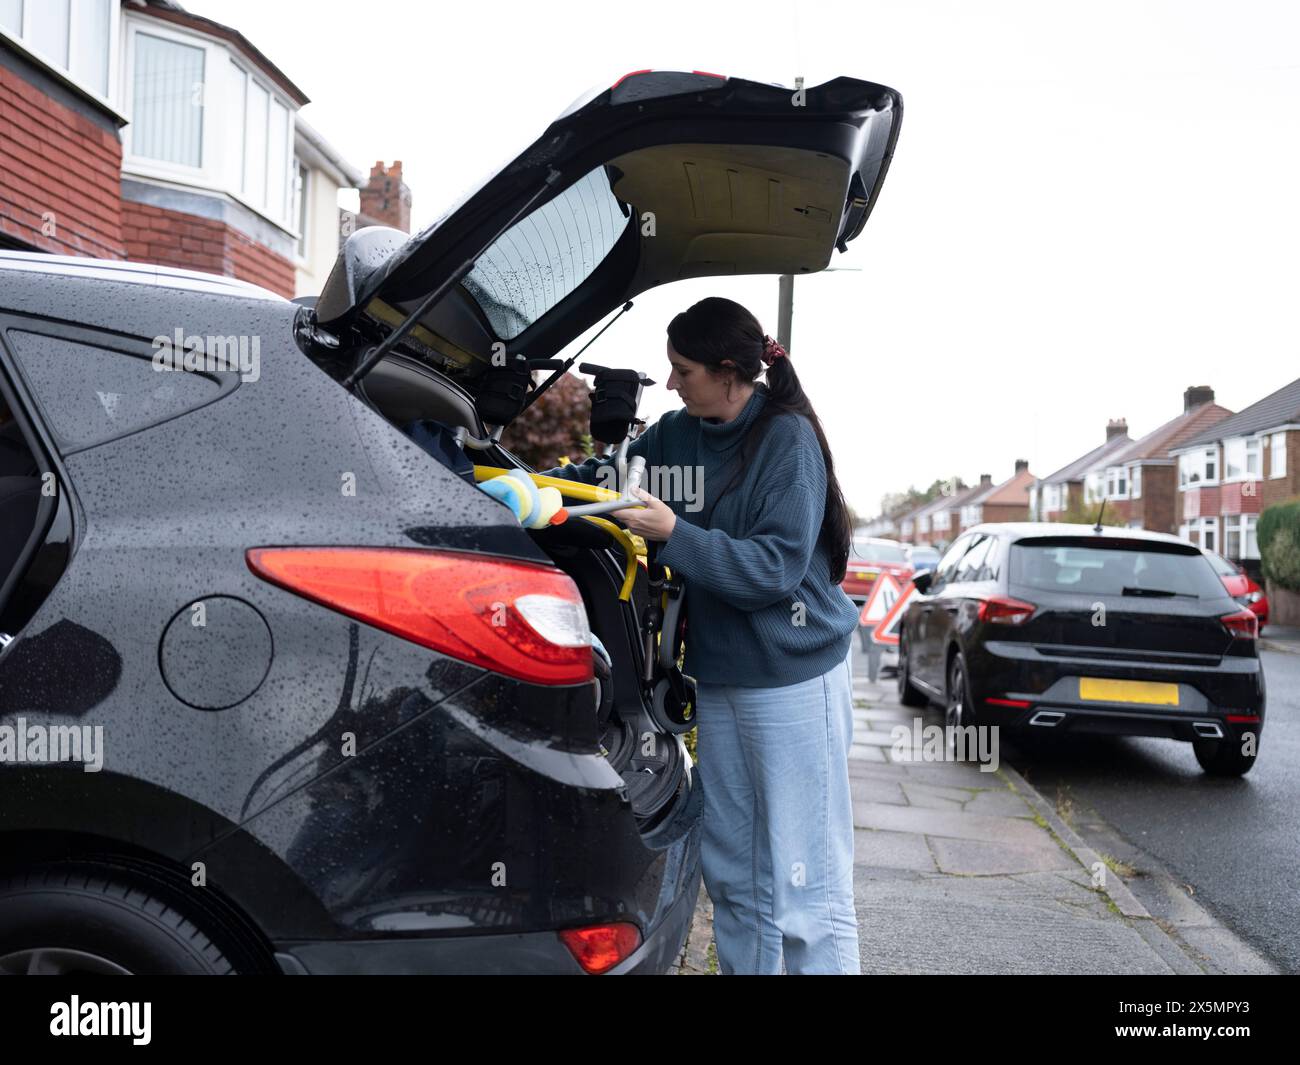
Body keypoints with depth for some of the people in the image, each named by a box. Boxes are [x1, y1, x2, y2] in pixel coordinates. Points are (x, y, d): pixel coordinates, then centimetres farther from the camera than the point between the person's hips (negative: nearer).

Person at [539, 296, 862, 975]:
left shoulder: (788, 438, -13)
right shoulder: (678, 433, 6)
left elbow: (775, 565, -20)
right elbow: (601, 477, 14)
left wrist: (673, 535, -25)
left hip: (794, 678, -7)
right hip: (718, 674, 7)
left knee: (806, 889, -3)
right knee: (732, 876, 17)